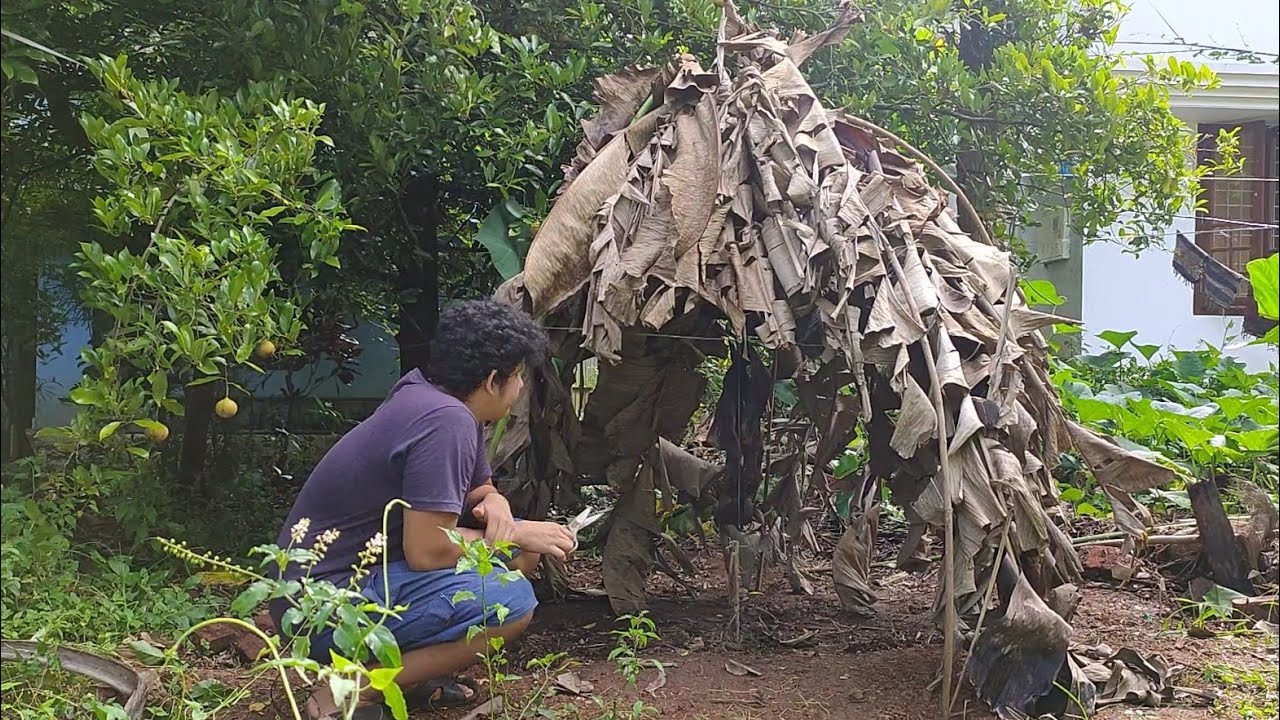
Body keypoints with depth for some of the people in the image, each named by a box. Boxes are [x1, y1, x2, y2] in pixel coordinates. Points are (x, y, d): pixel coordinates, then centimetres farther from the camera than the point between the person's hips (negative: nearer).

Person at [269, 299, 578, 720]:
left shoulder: (428, 395, 5)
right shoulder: (446, 421, -23)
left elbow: (479, 488, 17)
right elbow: (427, 551, -24)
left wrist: (494, 505, -6)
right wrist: (516, 535, -11)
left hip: (360, 567, 10)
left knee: (523, 549, 9)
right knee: (512, 602, -23)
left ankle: (413, 673, 9)